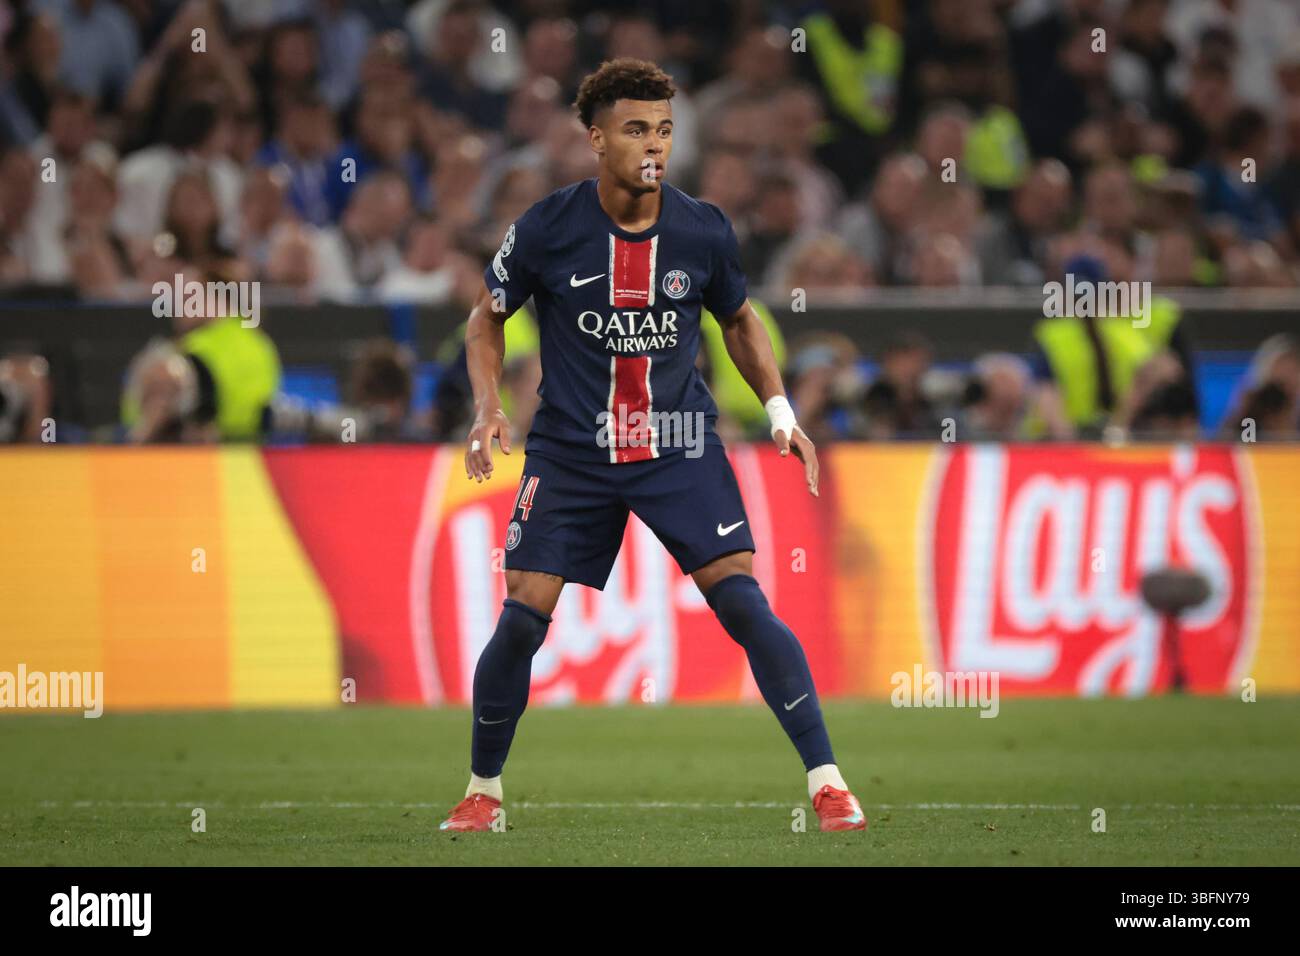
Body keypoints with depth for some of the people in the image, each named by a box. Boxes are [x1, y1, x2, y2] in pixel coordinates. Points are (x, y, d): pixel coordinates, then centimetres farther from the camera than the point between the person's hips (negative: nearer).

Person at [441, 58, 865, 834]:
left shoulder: (704, 231, -6)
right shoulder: (547, 230, -10)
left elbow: (739, 319, 13)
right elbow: (488, 318, 6)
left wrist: (779, 409, 2)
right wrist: (489, 404, -9)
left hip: (680, 446, 0)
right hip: (571, 449, 0)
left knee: (744, 603, -14)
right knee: (521, 619, -6)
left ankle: (826, 781, -7)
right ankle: (484, 791, 15)